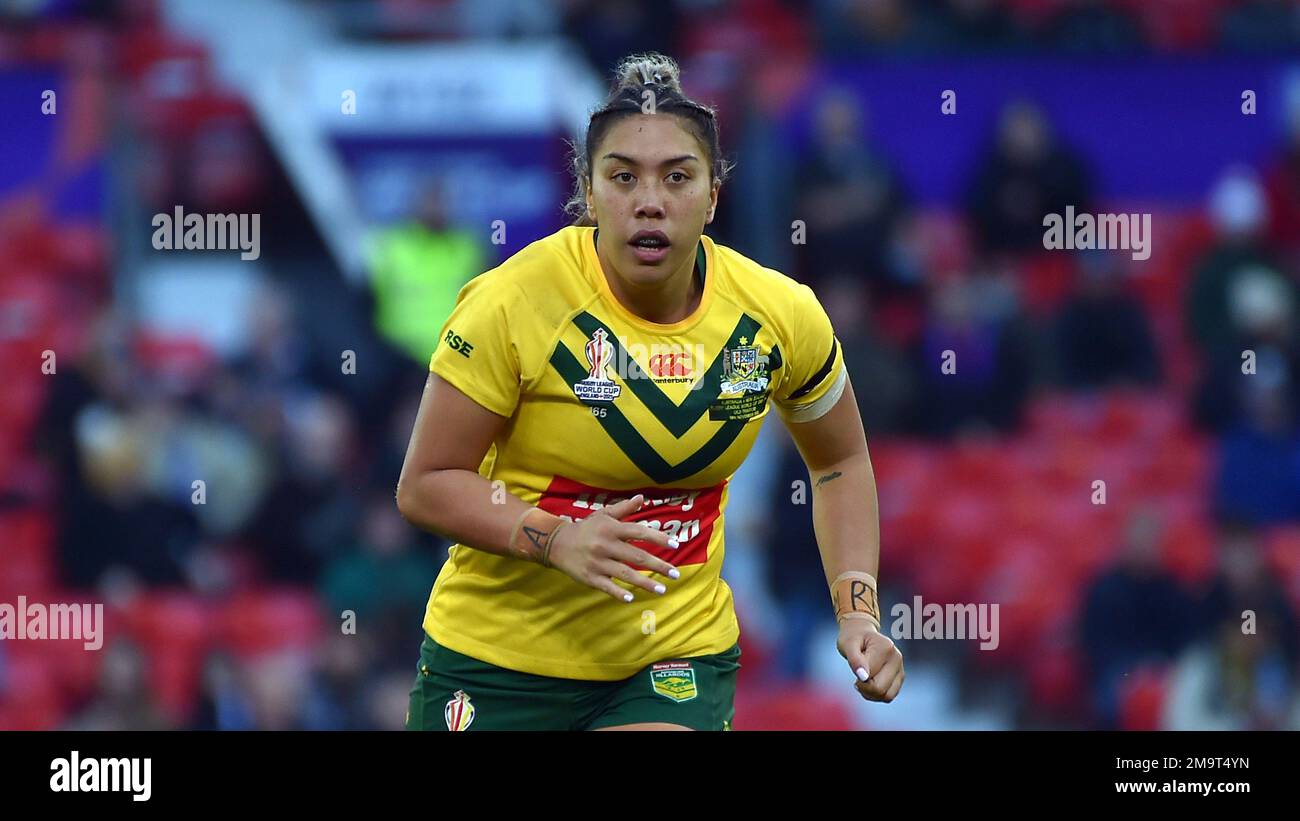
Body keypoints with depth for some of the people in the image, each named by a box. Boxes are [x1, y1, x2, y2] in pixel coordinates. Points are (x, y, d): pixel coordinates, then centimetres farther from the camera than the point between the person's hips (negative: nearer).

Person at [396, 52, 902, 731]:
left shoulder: (780, 315, -7)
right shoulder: (511, 302, -18)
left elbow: (840, 464, 12)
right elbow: (424, 485, -12)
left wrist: (857, 610, 0)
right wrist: (556, 538, -28)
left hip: (676, 661, 2)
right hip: (498, 656, -1)